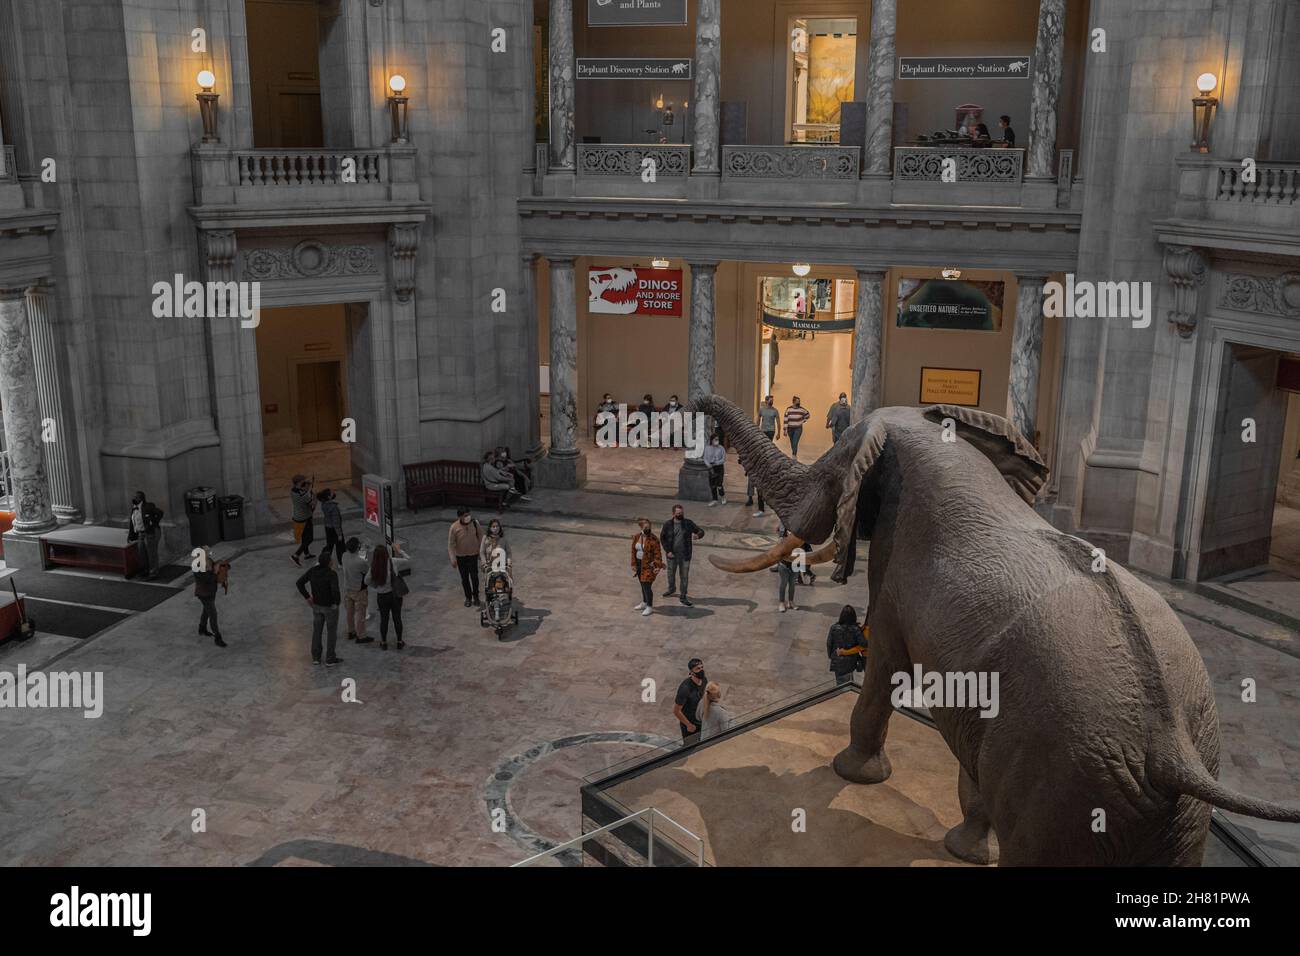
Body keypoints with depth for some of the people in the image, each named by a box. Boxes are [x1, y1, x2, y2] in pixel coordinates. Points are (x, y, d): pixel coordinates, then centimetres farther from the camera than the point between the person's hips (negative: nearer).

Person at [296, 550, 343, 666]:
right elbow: (335, 591, -36)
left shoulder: (312, 570, -9)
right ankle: (330, 659, 21)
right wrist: (337, 603, -17)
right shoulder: (331, 574, -26)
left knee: (316, 631, 20)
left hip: (316, 605, 5)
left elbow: (300, 583, -5)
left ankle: (315, 657, 31)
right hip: (330, 607, -5)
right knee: (331, 632, 12)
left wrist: (307, 597, 3)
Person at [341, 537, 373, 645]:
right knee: (360, 614, 8)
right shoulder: (360, 562, -32)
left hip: (347, 588, 6)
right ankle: (360, 637, 20)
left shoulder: (344, 557, -12)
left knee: (350, 612, 21)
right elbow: (370, 573, -17)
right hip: (359, 591, -6)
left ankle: (351, 632, 37)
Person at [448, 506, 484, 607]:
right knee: (464, 578, 11)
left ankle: (475, 597, 21)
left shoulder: (475, 523, -12)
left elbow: (480, 537, 2)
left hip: (473, 554, 1)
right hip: (461, 556, -1)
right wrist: (453, 559, -13)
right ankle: (468, 597, 28)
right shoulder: (454, 527, -18)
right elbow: (451, 544, -11)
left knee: (474, 576, 3)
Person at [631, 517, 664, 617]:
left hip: (649, 565, -6)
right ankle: (644, 603, 35)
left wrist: (658, 566, -23)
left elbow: (657, 554, -17)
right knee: (643, 584, 19)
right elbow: (633, 551, 5)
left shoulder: (654, 539, -18)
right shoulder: (636, 537, -1)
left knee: (647, 586, -6)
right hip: (640, 564, 6)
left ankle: (649, 607, 7)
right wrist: (634, 564, 2)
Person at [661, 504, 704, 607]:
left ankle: (683, 597, 14)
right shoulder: (668, 524, -8)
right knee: (671, 573, 19)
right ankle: (672, 589, 47)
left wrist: (698, 535, -29)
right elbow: (662, 538, -2)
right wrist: (667, 551, -10)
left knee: (685, 576, 3)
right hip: (672, 555, 0)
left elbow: (701, 531, -4)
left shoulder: (688, 523, -6)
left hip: (685, 555, 0)